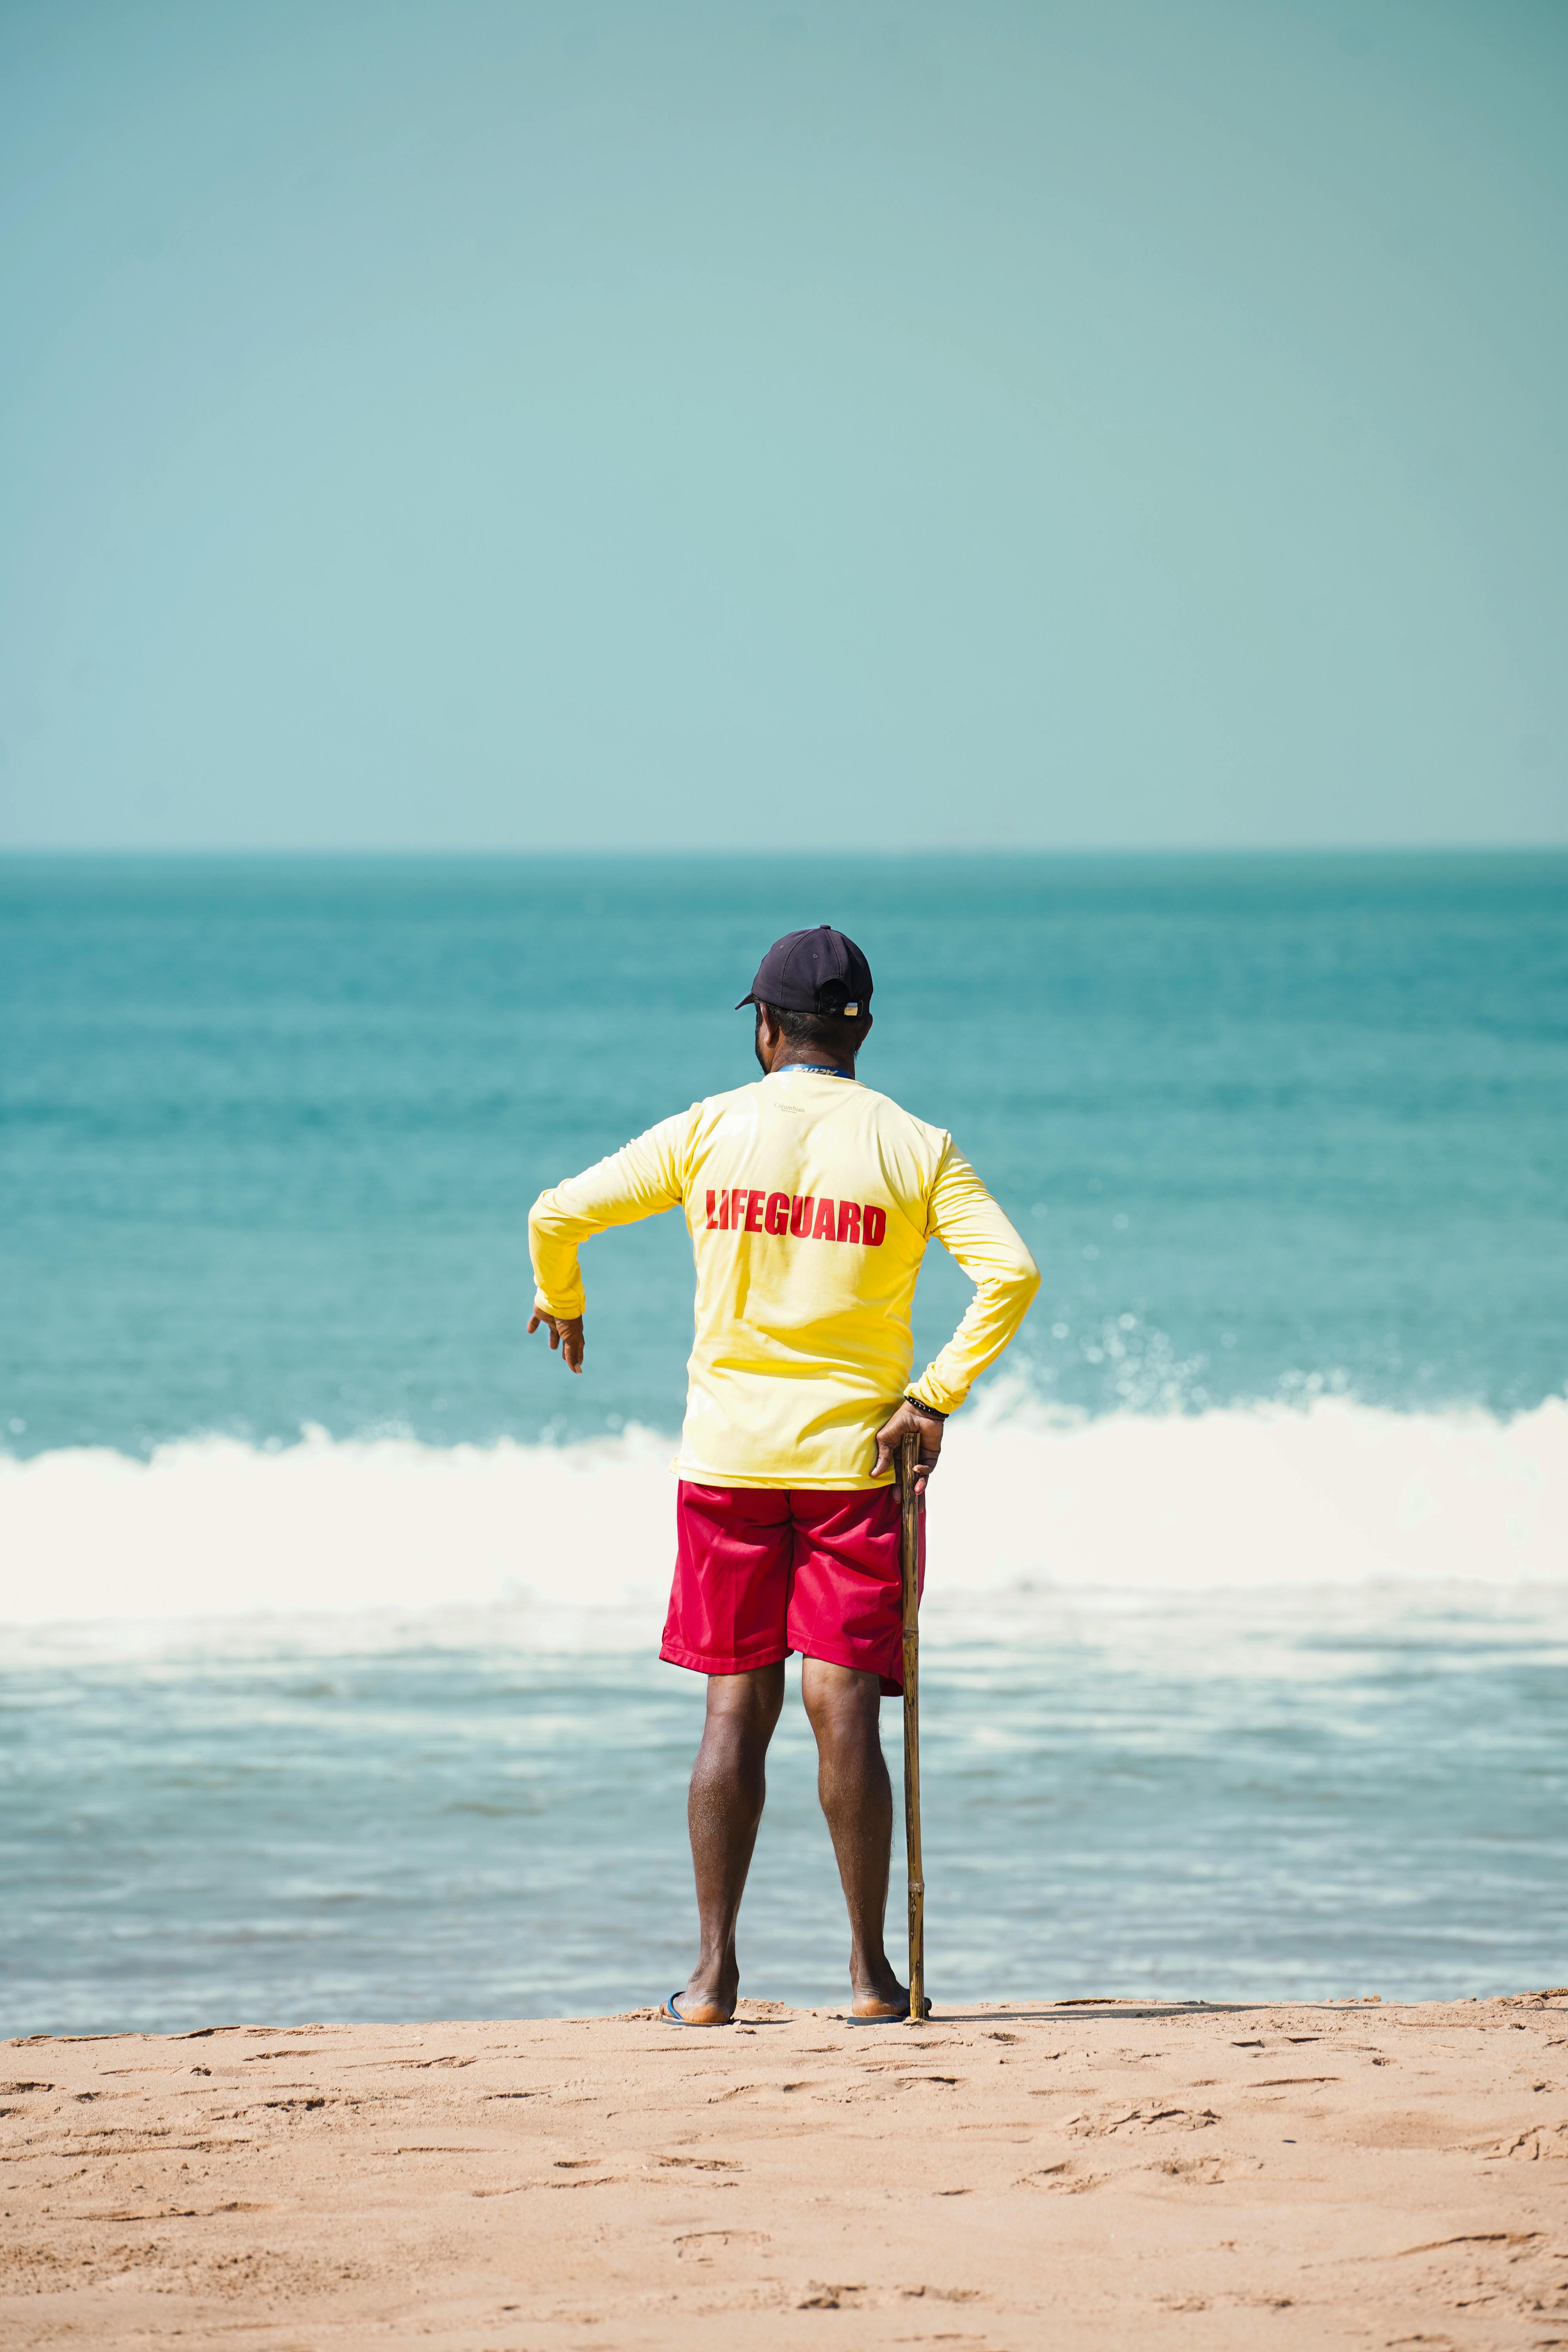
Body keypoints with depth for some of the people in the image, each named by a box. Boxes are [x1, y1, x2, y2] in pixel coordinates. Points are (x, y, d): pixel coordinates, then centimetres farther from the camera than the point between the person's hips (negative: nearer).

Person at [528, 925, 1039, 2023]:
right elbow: (1012, 1272, -13)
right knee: (843, 1707, 0)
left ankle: (715, 1974, 4)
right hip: (857, 1458, -1)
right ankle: (871, 1972, 2)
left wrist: (561, 1306, 25)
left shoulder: (708, 1132, 1)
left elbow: (560, 1213, 5)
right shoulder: (913, 1146, -1)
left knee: (737, 1707, 6)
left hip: (730, 1456, 1)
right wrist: (936, 1397, -8)